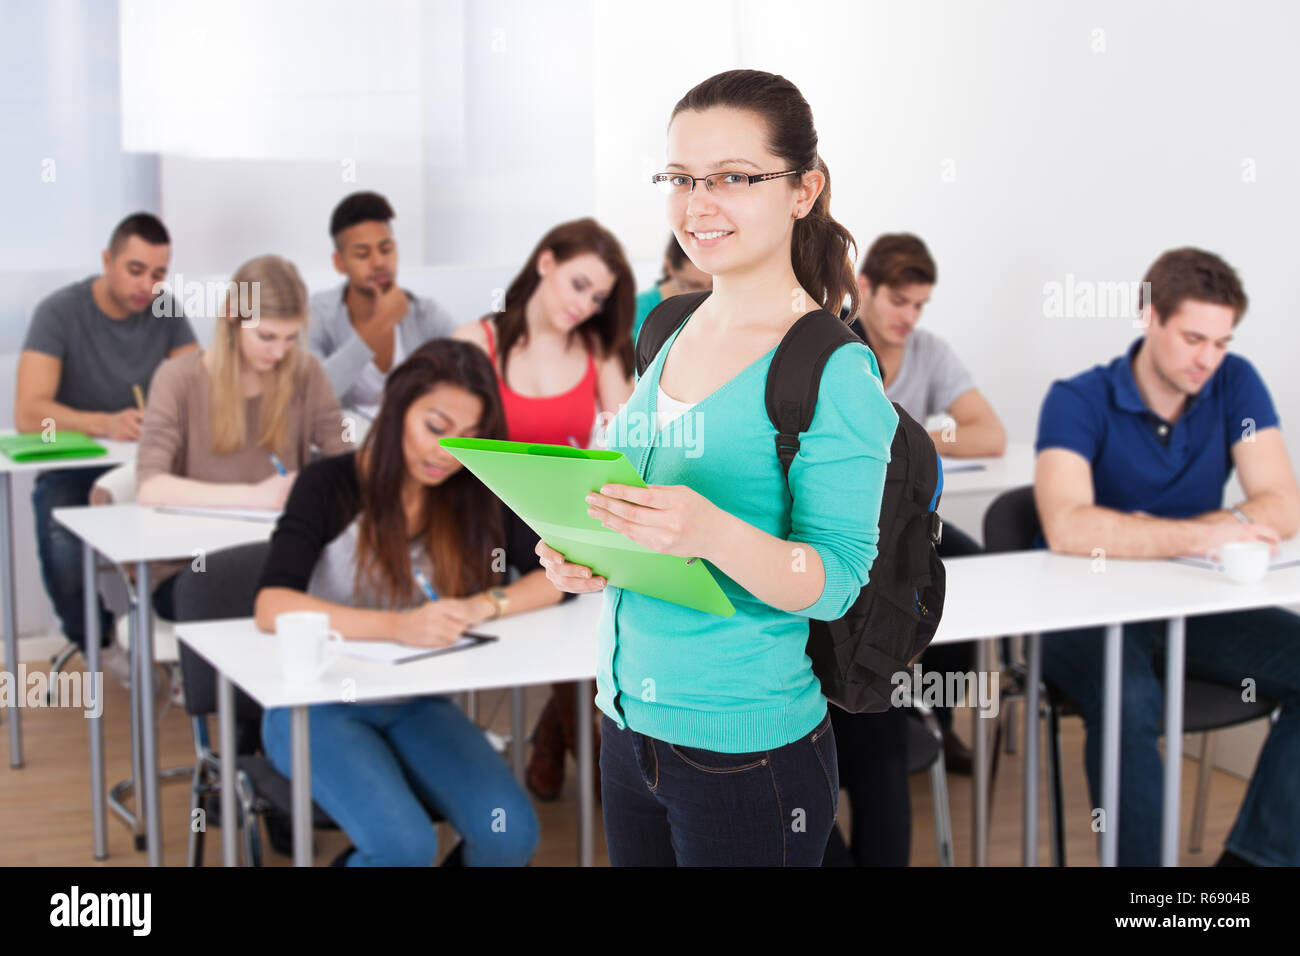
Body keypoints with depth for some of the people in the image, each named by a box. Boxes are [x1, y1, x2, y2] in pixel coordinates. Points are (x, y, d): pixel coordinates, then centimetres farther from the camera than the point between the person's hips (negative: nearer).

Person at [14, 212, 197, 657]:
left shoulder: (166, 311, 1)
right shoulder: (59, 312, -11)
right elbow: (28, 413, -20)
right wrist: (105, 424, -37)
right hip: (71, 466, -3)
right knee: (64, 548, -34)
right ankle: (95, 641, -3)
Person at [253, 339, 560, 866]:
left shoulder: (471, 496, 0)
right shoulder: (330, 486, -12)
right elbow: (272, 605, -25)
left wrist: (484, 605, -21)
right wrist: (398, 626, -39)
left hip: (414, 706, 4)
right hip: (319, 706, -4)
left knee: (511, 833, -21)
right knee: (406, 844, -29)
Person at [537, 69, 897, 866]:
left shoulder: (835, 372, -13)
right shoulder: (666, 337, 7)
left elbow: (837, 581, -16)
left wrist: (714, 535, -33)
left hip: (750, 749, -6)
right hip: (629, 720, 6)